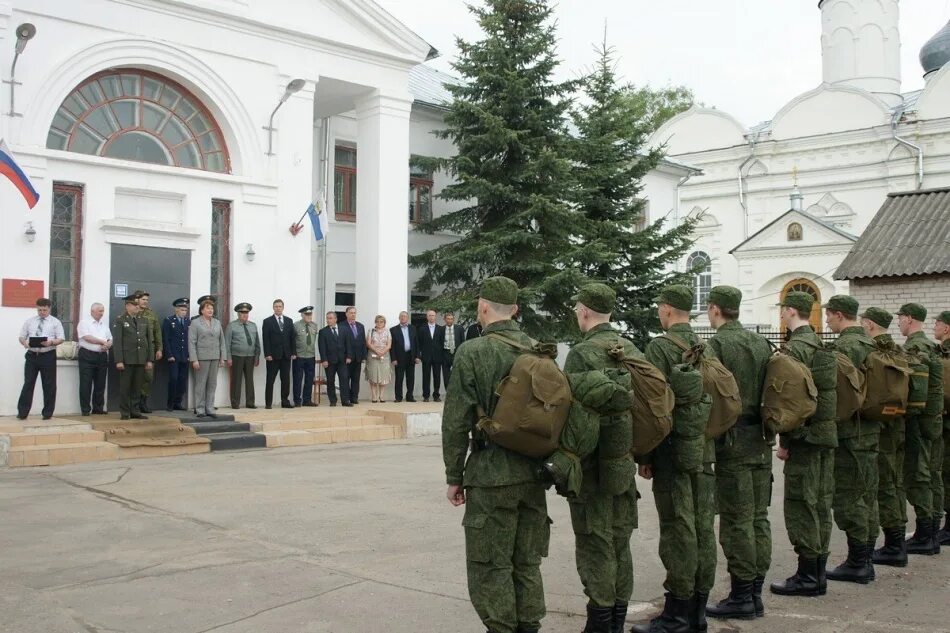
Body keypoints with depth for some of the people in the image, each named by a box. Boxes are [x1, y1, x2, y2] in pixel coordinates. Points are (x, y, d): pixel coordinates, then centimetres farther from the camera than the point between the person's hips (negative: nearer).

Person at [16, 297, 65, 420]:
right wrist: (24, 343, -14)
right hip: (32, 355, 2)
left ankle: (47, 412, 12)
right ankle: (22, 412, 3)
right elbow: (21, 337, 9)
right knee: (28, 383, 0)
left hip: (48, 356, -2)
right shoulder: (29, 321, 10)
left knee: (49, 385, 4)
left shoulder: (55, 322, 2)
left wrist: (51, 342, -24)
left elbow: (61, 339, -4)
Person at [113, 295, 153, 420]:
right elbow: (117, 342, -6)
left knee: (137, 388, 7)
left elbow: (149, 341, 13)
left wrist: (149, 359, 7)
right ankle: (124, 413, 8)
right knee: (125, 388, 2)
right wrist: (119, 361, -13)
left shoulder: (143, 321, 14)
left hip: (141, 360, 4)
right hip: (126, 360, -4)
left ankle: (135, 412, 13)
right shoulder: (120, 320, 0)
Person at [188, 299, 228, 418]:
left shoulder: (217, 323, 12)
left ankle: (210, 409, 12)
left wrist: (223, 357, 5)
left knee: (212, 384, 6)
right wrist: (194, 359, -13)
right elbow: (191, 342, -6)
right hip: (202, 358, -4)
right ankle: (200, 410, 7)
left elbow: (222, 341, 12)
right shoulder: (195, 323, 0)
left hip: (215, 358, 4)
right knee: (201, 384, 0)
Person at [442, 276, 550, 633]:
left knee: (490, 565, 4)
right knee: (527, 562, 15)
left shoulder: (472, 352, -10)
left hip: (492, 473, -6)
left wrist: (454, 477, -2)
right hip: (534, 471, 6)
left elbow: (456, 422, -10)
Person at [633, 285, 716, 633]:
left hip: (672, 449, -7)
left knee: (678, 531, -3)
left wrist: (644, 456, -9)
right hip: (704, 449, 7)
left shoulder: (660, 347, -11)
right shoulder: (705, 347, 10)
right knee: (703, 528, 10)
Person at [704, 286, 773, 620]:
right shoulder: (762, 343, 11)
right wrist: (769, 431, 17)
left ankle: (741, 595, 3)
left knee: (737, 520, -2)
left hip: (731, 441, -7)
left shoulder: (716, 345, -11)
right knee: (759, 517, 10)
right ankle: (756, 591, 18)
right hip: (760, 441, 7)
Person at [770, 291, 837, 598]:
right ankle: (818, 572, 20)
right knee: (820, 504, 13)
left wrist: (785, 441, -14)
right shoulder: (821, 344, 14)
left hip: (805, 436, -9)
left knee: (800, 506, -3)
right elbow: (826, 391, 16)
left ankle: (807, 575, 1)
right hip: (827, 434, 9)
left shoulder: (796, 347, -14)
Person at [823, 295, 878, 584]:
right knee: (867, 496, 14)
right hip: (871, 430, 9)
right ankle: (865, 561, 22)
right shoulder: (871, 344, 13)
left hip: (848, 432, -9)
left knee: (847, 498, -3)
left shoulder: (843, 346, -16)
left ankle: (856, 563, 1)